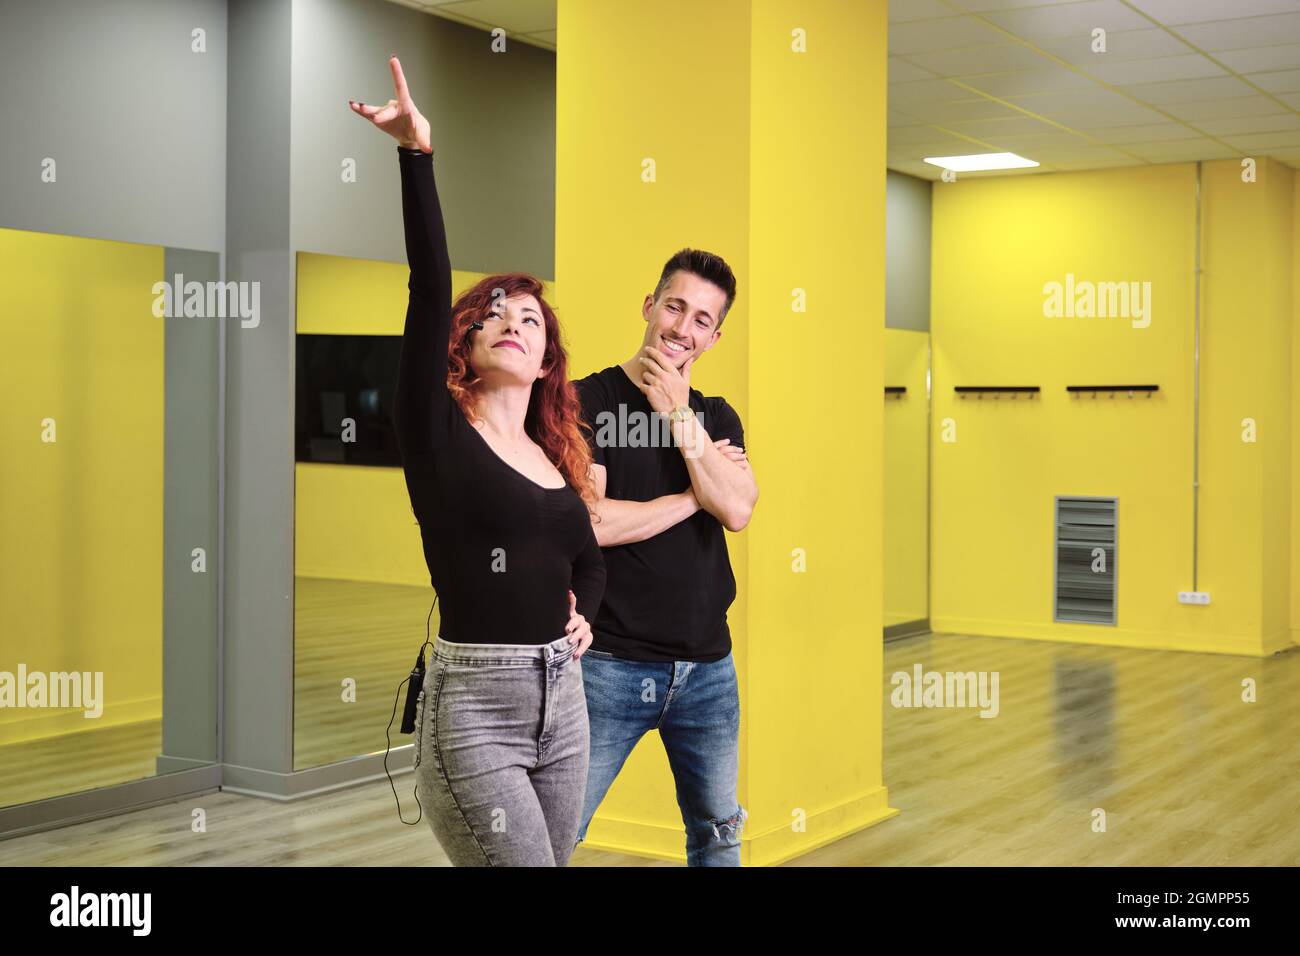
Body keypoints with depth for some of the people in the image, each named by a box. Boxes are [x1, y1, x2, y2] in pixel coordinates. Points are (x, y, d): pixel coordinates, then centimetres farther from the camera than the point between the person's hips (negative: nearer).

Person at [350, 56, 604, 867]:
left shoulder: (554, 456, 12)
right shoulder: (440, 432, -4)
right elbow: (430, 289, -18)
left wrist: (584, 612, 7)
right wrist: (417, 155, -26)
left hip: (563, 697, 6)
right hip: (476, 706, -6)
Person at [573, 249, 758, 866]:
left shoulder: (716, 417, 11)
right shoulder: (591, 400, -5)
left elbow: (736, 510, -8)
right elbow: (589, 523, -18)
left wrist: (678, 413, -9)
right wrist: (691, 498, -8)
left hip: (708, 664, 5)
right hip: (611, 663, -5)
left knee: (719, 835, 15)